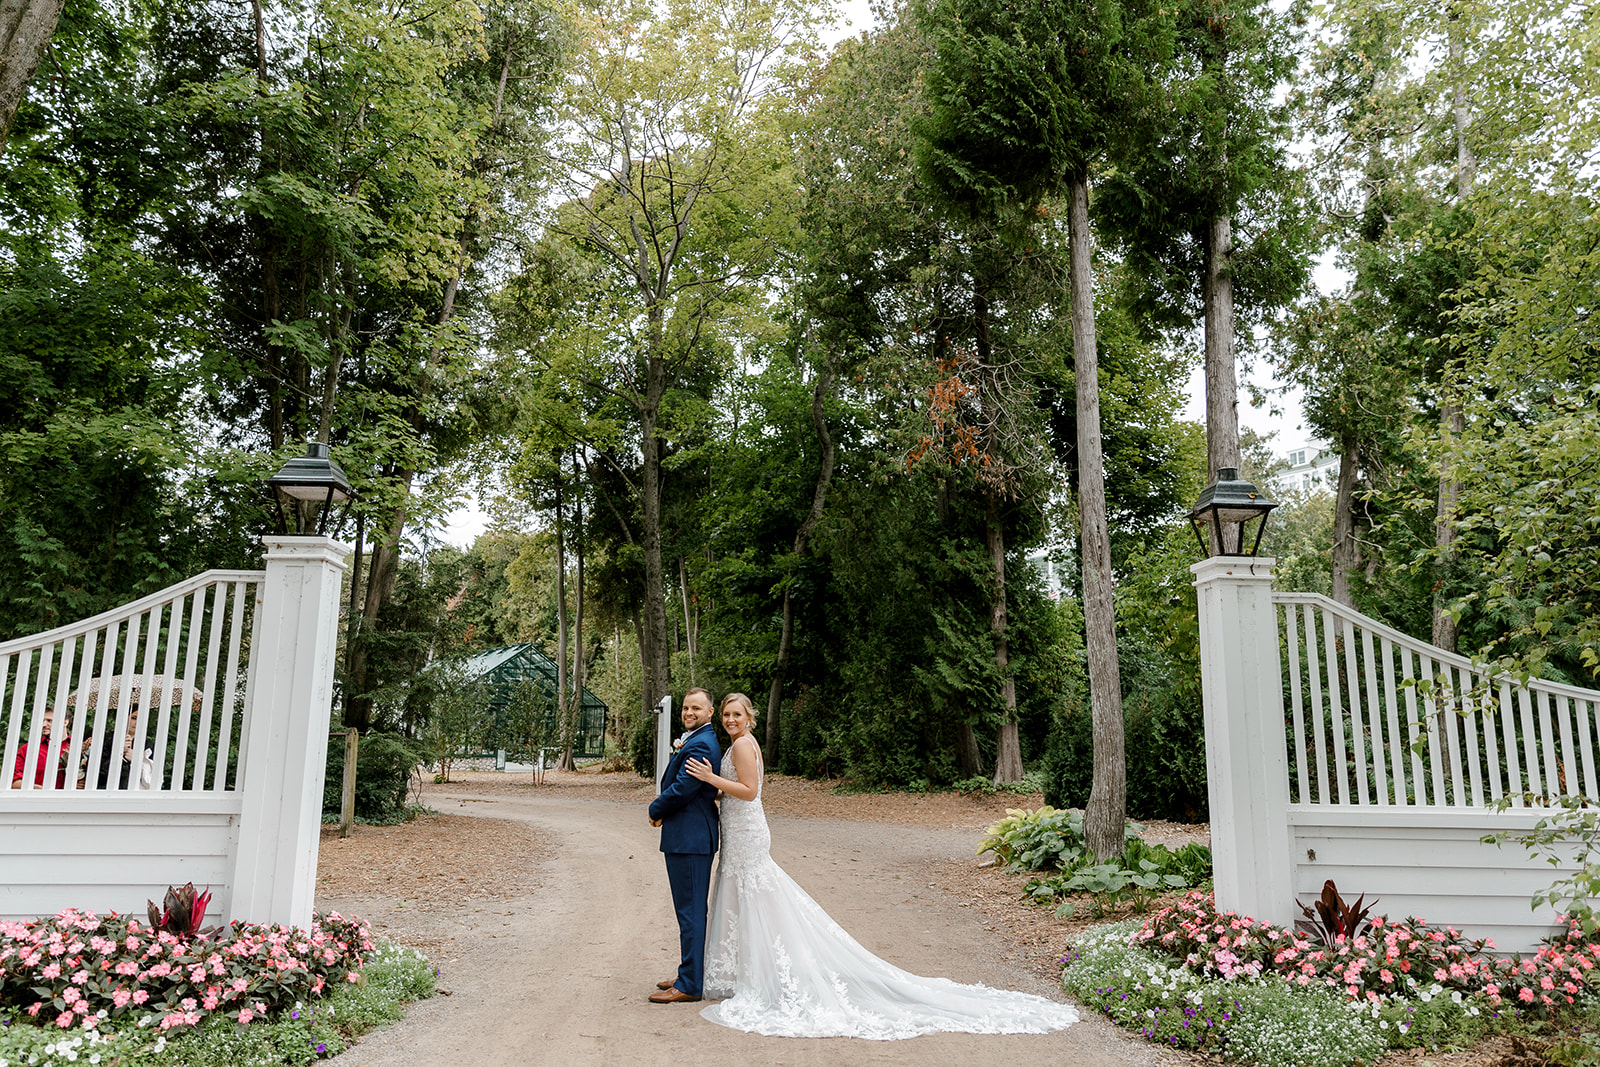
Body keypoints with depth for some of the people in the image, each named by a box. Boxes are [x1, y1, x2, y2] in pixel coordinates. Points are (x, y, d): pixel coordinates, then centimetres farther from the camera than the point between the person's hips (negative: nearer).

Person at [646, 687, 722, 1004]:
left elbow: (682, 788, -21)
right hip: (691, 837, 11)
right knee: (692, 909, 18)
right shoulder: (698, 740, 17)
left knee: (690, 911, -5)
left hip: (689, 838, -11)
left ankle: (689, 986, 2)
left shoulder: (700, 745, -18)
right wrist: (663, 799, 4)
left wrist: (656, 810, -5)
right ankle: (691, 974, 28)